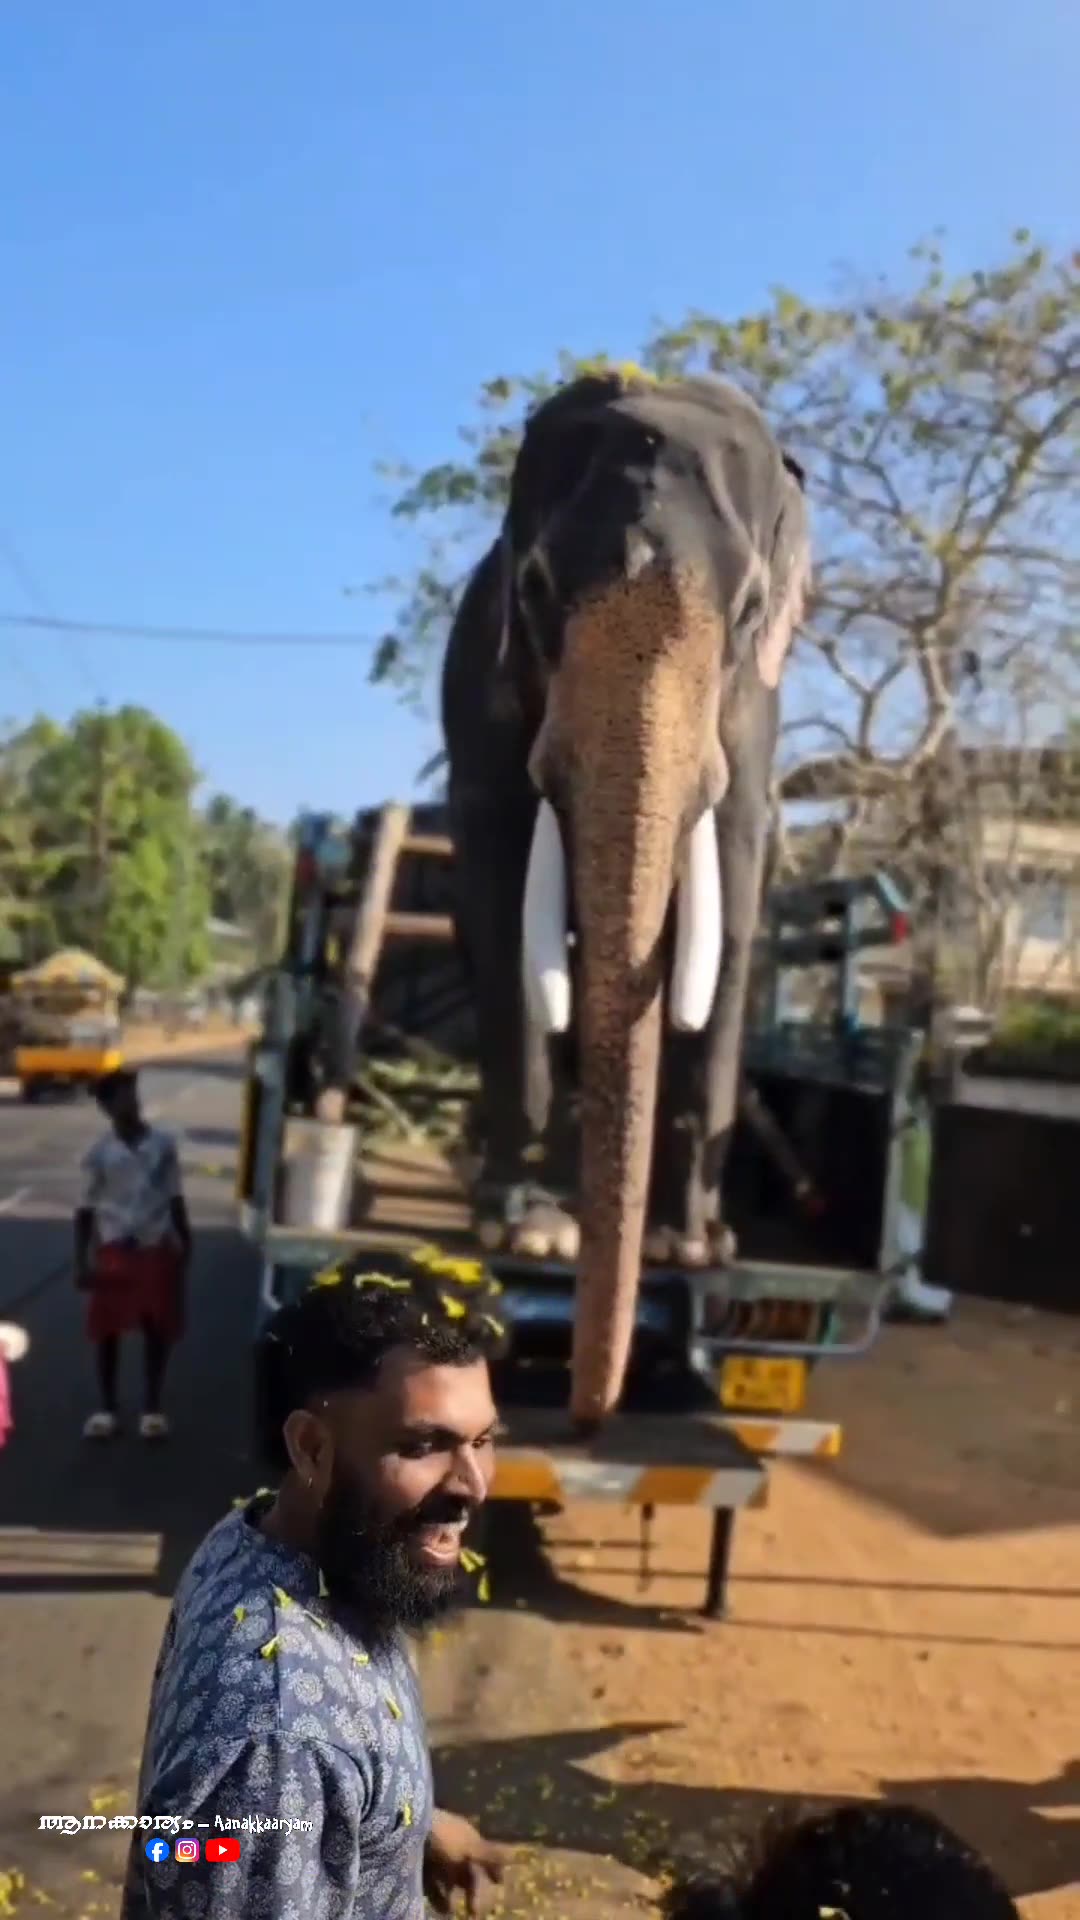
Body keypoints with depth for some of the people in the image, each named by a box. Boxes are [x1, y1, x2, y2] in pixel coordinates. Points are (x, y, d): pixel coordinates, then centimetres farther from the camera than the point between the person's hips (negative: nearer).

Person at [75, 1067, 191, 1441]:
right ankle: (107, 1408, 22)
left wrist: (185, 1249, 7)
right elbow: (86, 1210, 0)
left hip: (157, 1249, 1)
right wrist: (82, 1261, -5)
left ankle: (152, 1408, 19)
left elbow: (175, 1201, 6)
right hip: (113, 1251, 0)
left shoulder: (163, 1145, -1)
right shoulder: (99, 1153, -4)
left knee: (159, 1330, 6)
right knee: (107, 1330, 7)